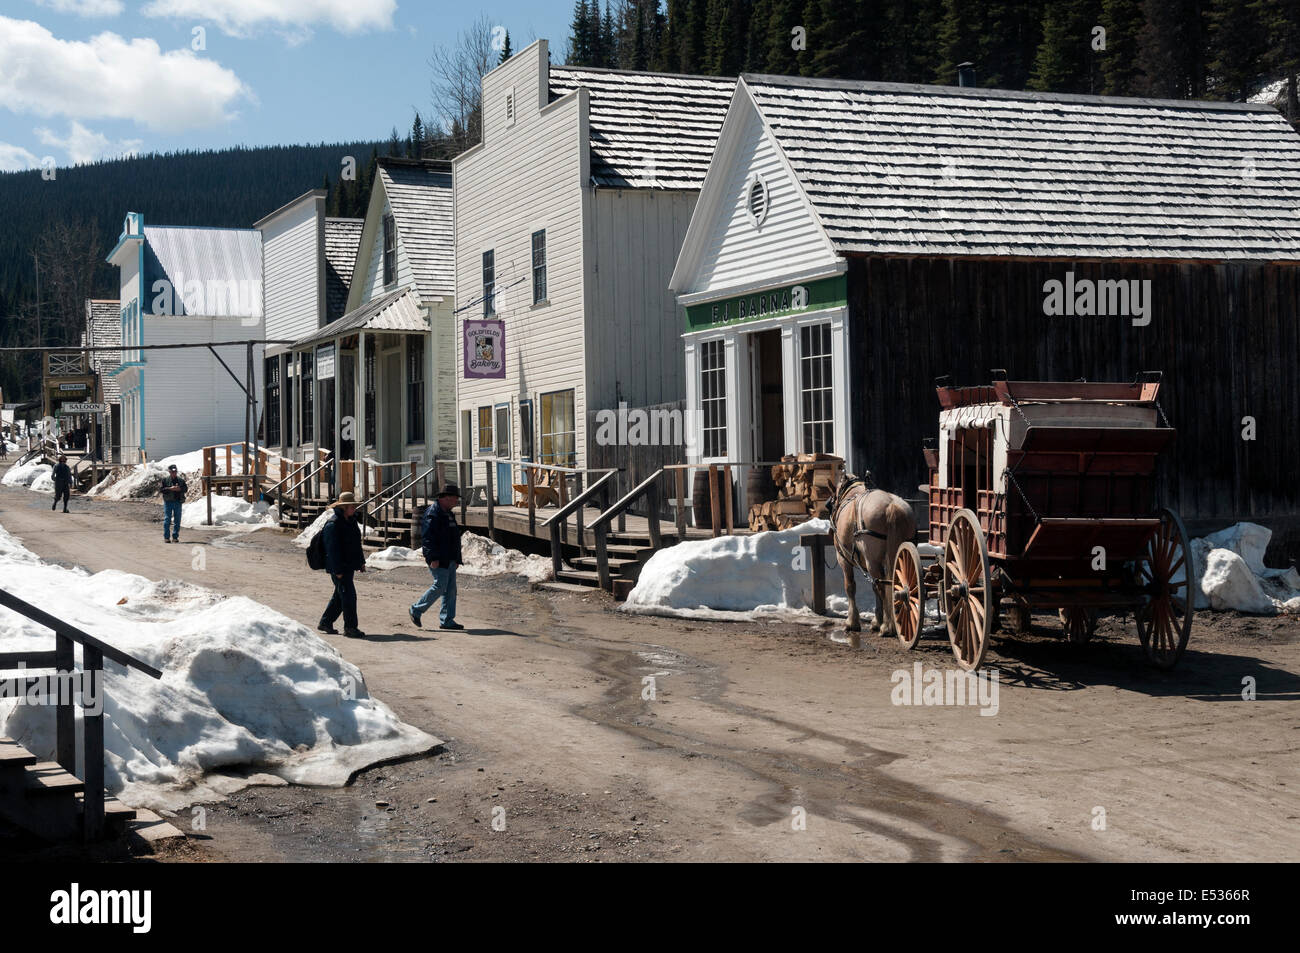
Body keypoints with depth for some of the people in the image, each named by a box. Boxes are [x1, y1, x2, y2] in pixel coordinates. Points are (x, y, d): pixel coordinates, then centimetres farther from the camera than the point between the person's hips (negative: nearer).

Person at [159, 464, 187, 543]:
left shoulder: (181, 480, 10)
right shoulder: (165, 479, 2)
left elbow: (185, 489, 8)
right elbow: (161, 490, -5)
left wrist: (179, 489, -11)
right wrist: (170, 489, -16)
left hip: (178, 502, 3)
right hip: (168, 501, -3)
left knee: (177, 520, 5)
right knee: (167, 519, -4)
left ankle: (175, 537, 12)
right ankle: (166, 537, 1)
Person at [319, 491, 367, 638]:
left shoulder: (351, 521, 12)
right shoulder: (333, 524, -17)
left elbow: (356, 544, 23)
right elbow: (332, 548, -20)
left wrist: (361, 561, 20)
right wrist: (338, 570, -21)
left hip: (349, 565, 10)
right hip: (338, 567, -10)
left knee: (340, 595, 16)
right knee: (348, 594, -9)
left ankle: (325, 622, 27)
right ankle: (350, 627, -3)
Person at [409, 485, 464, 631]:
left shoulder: (449, 513, 18)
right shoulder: (433, 513, -13)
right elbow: (427, 537, -20)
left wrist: (457, 558, 22)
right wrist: (432, 558, -24)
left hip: (450, 559, 9)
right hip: (438, 559, -9)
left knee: (450, 589, 6)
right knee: (440, 586, -10)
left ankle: (447, 620, 10)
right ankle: (416, 610, 3)